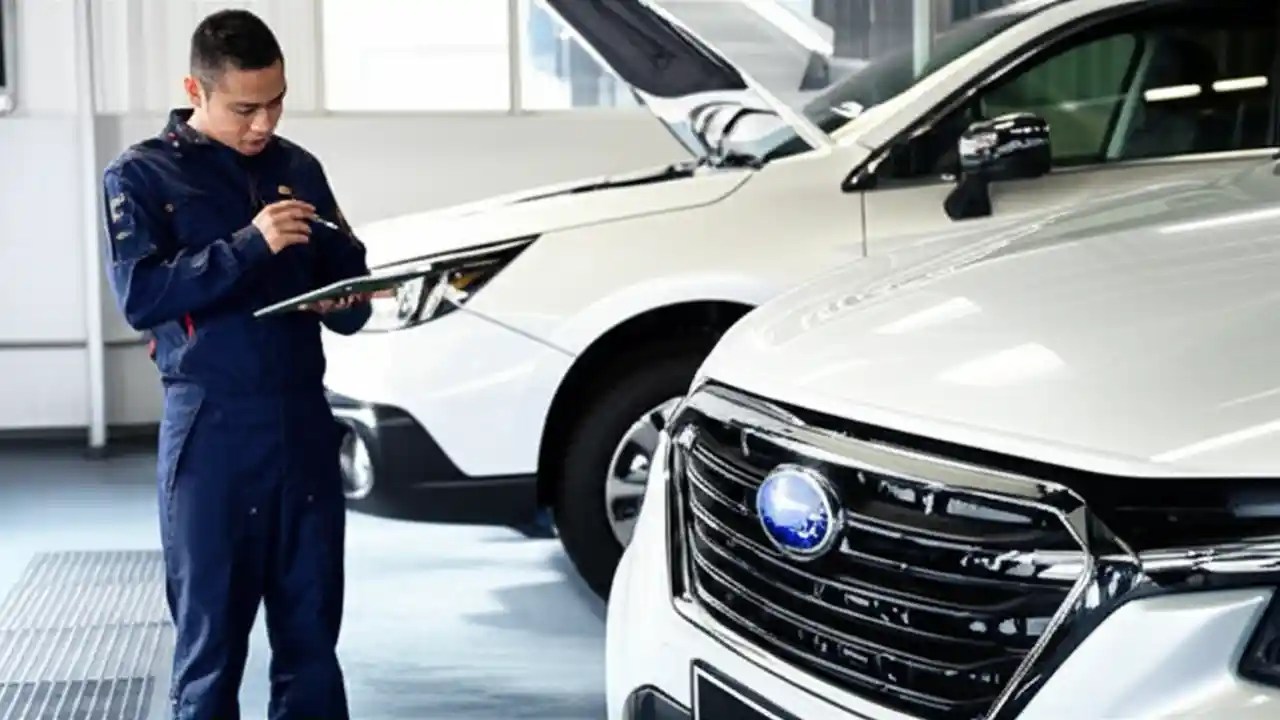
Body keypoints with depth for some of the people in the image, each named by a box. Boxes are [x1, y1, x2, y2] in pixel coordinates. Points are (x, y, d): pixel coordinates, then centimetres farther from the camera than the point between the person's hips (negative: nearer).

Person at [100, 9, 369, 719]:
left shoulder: (298, 167, 12)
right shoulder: (140, 175, 0)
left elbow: (348, 282, 16)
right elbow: (139, 295, -13)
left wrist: (343, 304, -7)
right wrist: (249, 246, -21)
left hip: (304, 422, 4)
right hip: (211, 430, -4)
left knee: (312, 634, 8)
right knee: (210, 641, 3)